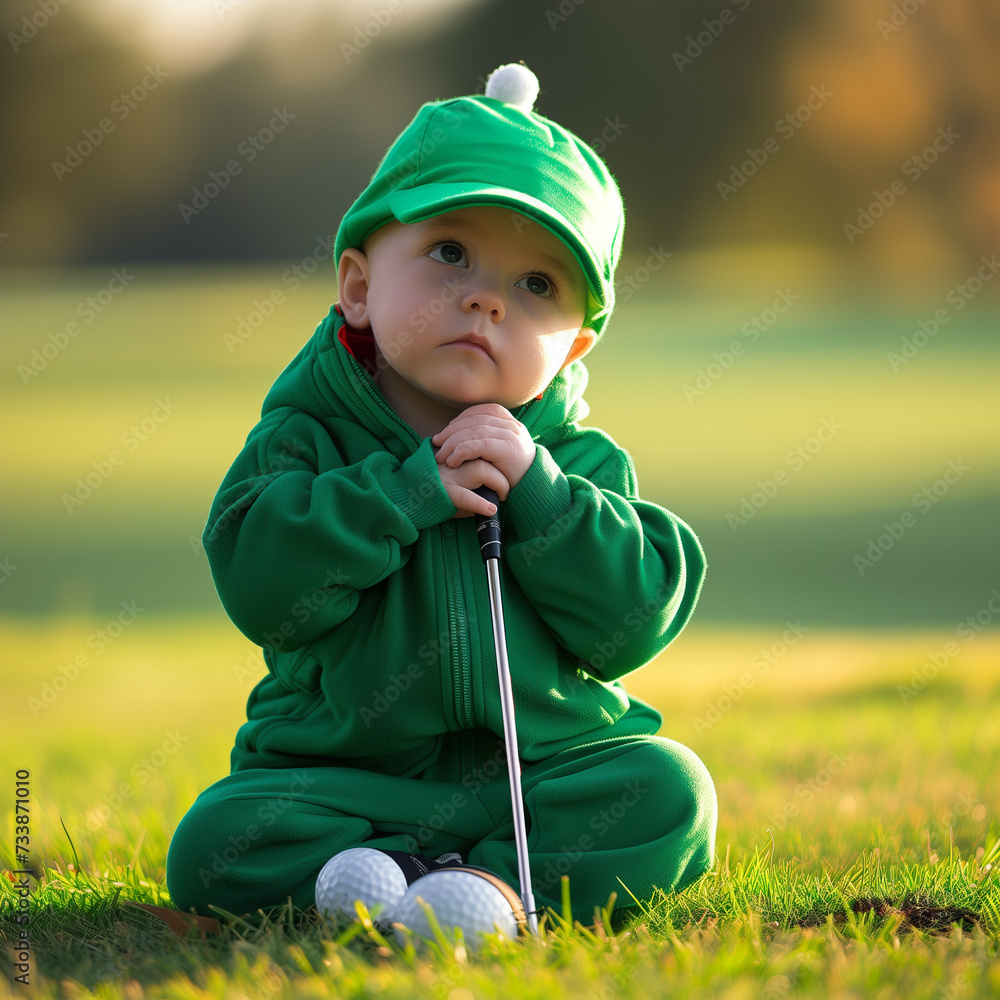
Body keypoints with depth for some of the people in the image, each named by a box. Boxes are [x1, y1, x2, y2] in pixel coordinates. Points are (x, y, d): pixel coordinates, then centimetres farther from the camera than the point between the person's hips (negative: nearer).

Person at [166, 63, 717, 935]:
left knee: (668, 794, -23)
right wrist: (409, 490, -21)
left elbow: (634, 622, -7)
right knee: (217, 844, -25)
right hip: (345, 777, -2)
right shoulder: (308, 437, -1)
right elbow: (261, 585, -17)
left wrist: (536, 486, -16)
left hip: (551, 766, 2)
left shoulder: (581, 462, 4)